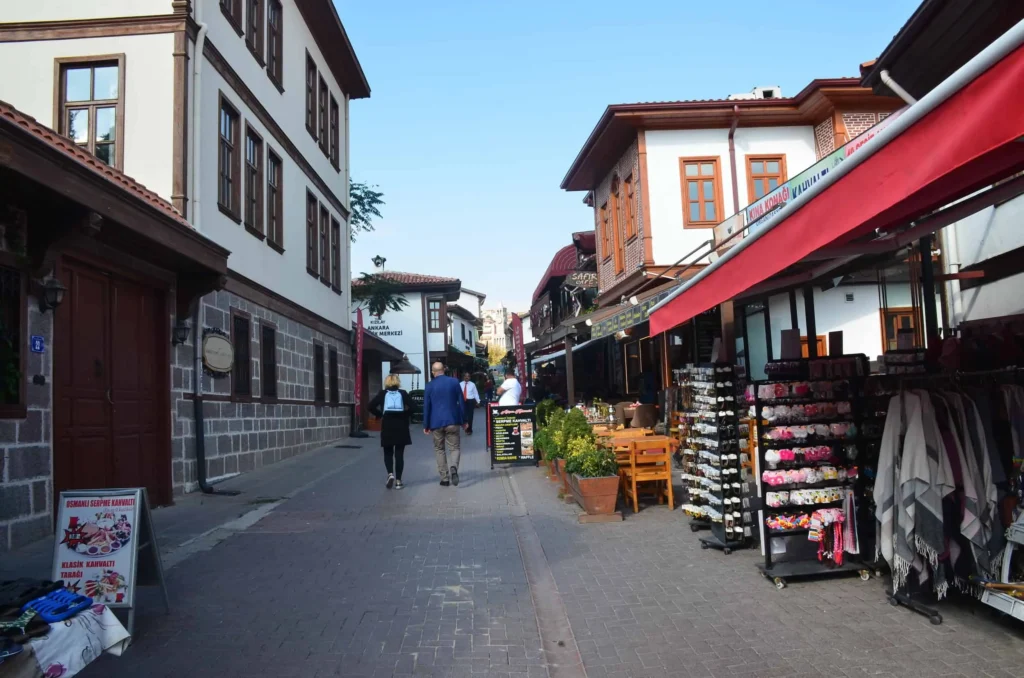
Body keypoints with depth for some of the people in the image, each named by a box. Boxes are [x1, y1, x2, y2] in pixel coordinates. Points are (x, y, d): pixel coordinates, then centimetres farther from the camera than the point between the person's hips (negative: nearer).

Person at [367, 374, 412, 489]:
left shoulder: (383, 394, 4)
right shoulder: (403, 393, 4)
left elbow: (370, 406, -5)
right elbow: (412, 406, -8)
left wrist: (380, 415, 5)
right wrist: (404, 415, 4)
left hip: (387, 427, 0)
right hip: (401, 427, 0)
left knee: (388, 453, 14)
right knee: (399, 454, 6)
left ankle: (390, 474, -7)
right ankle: (398, 481, 5)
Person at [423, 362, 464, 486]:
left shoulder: (429, 386, -1)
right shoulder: (454, 382, 0)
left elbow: (426, 406, 1)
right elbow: (461, 402, 2)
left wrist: (426, 425, 9)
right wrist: (464, 420, 10)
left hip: (436, 422, 0)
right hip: (452, 421, 0)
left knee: (439, 449, 13)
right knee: (454, 447, 7)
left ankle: (444, 478, 10)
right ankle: (453, 467, -23)